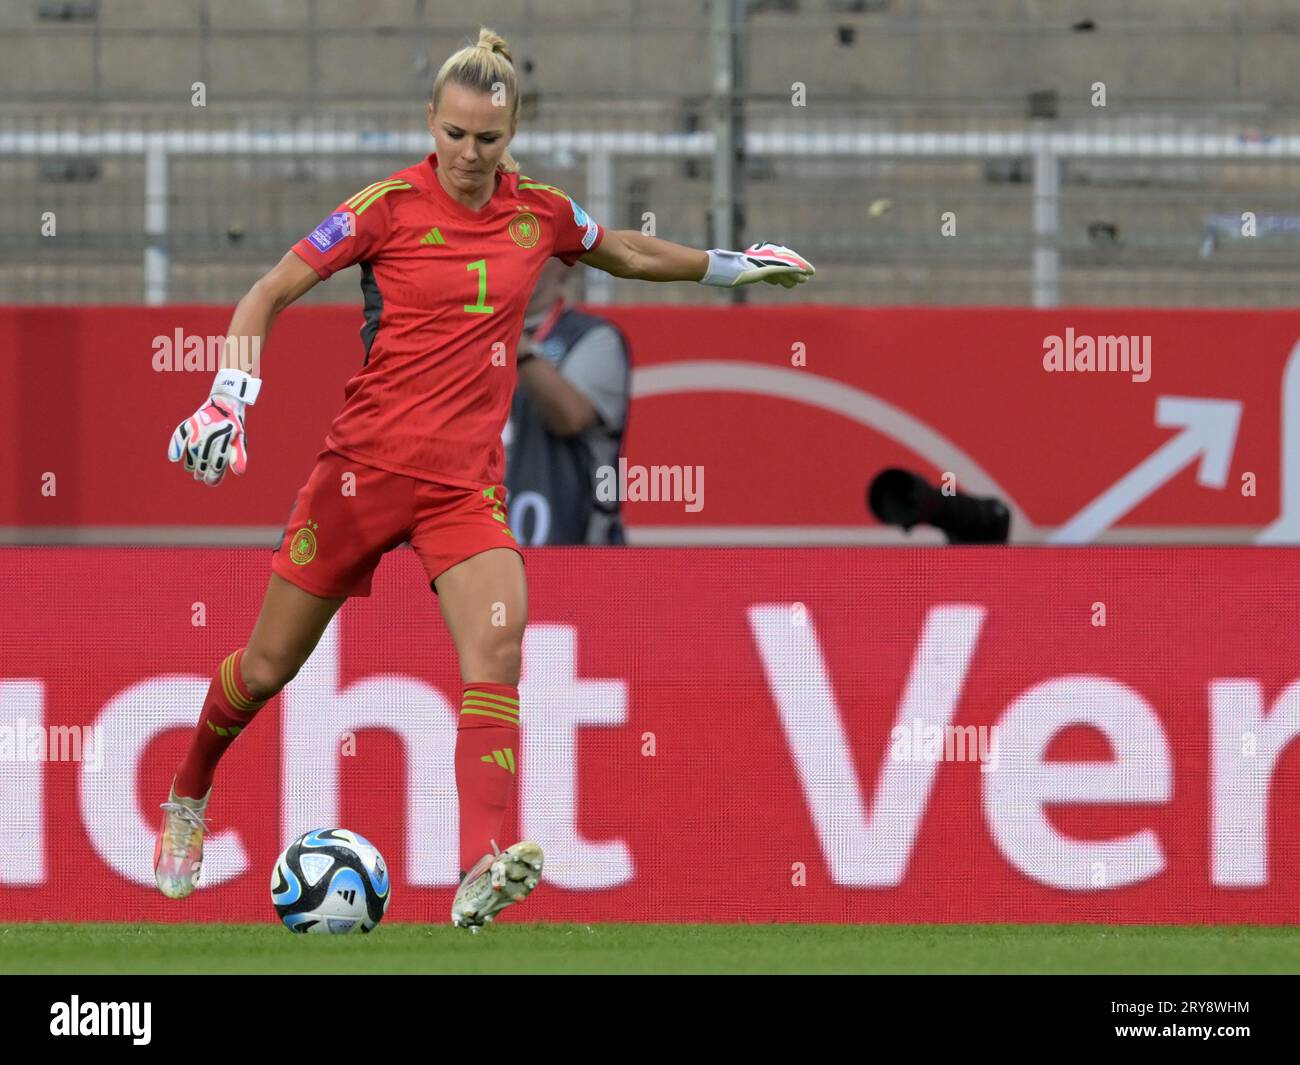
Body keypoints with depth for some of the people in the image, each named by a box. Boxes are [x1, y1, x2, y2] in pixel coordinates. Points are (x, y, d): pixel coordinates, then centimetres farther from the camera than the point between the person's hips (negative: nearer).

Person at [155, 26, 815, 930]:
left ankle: (482, 873, -35)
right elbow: (268, 295, -4)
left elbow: (630, 254, 27)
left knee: (498, 642, -24)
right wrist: (228, 400, -15)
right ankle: (187, 801, 37)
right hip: (366, 465, -2)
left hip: (467, 481, 2)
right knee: (269, 666, 7)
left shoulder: (540, 213, 4)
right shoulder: (389, 206, -8)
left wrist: (733, 265, 31)